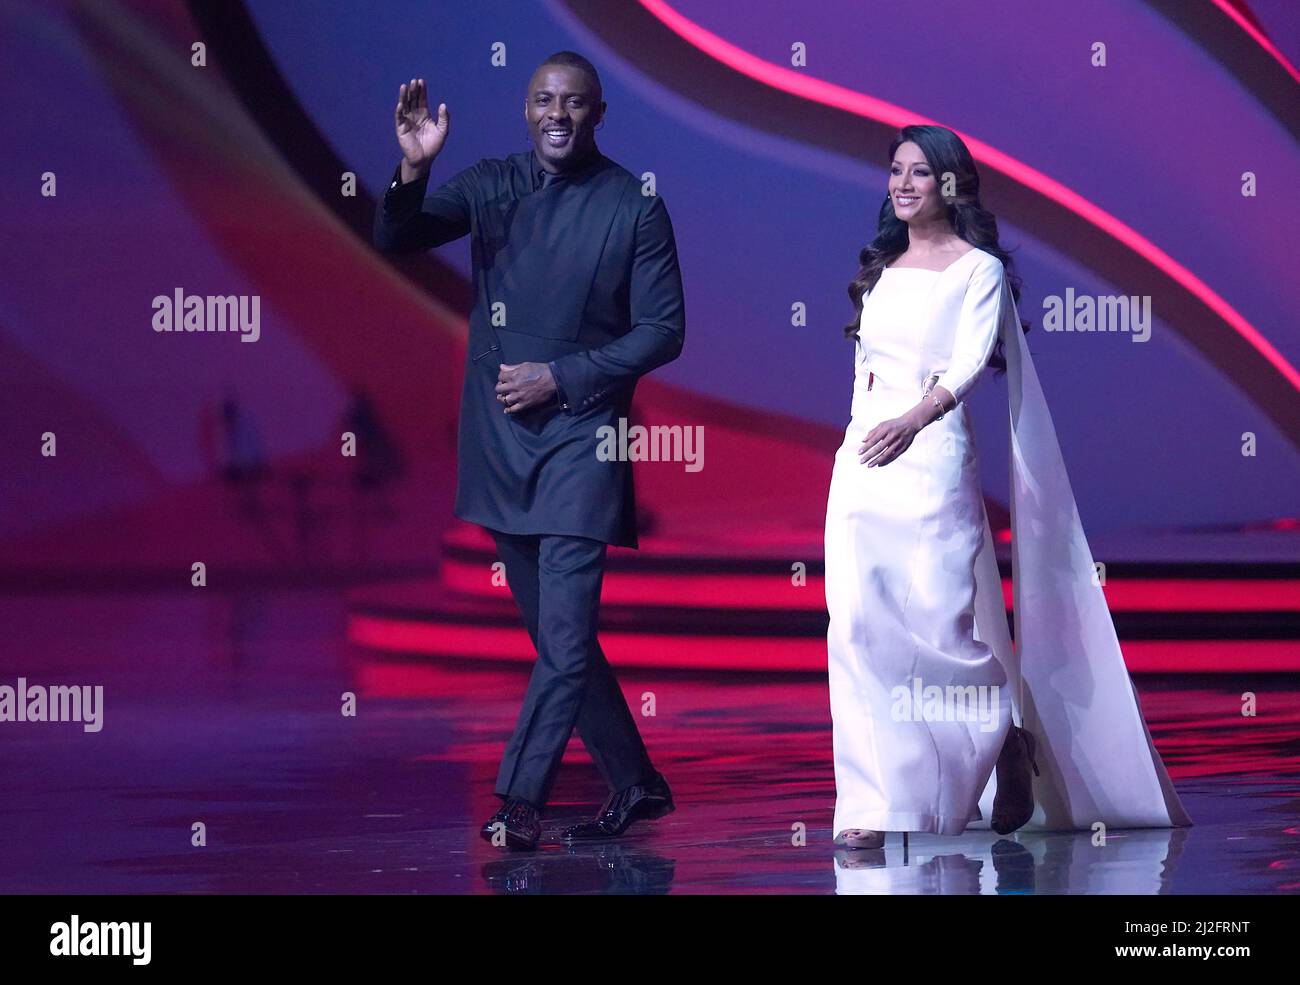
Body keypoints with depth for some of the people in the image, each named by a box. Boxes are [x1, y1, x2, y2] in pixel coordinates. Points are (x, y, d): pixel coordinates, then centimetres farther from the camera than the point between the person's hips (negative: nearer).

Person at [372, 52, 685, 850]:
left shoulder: (635, 207, -4)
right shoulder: (491, 188, 5)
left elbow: (663, 331, -5)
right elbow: (396, 240, -6)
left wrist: (561, 378, -11)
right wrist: (414, 169, -25)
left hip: (581, 437, -4)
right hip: (499, 442, 4)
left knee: (565, 633, -13)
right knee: (557, 635, 11)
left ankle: (520, 802, -11)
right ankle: (636, 784, 24)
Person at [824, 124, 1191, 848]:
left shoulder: (979, 270, 0)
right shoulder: (881, 270, 18)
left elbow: (970, 362, -14)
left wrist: (912, 419, -29)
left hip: (933, 457, -5)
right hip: (862, 461, 5)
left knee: (942, 623, -10)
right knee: (858, 629, -4)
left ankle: (1008, 738, 18)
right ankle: (875, 805, 0)